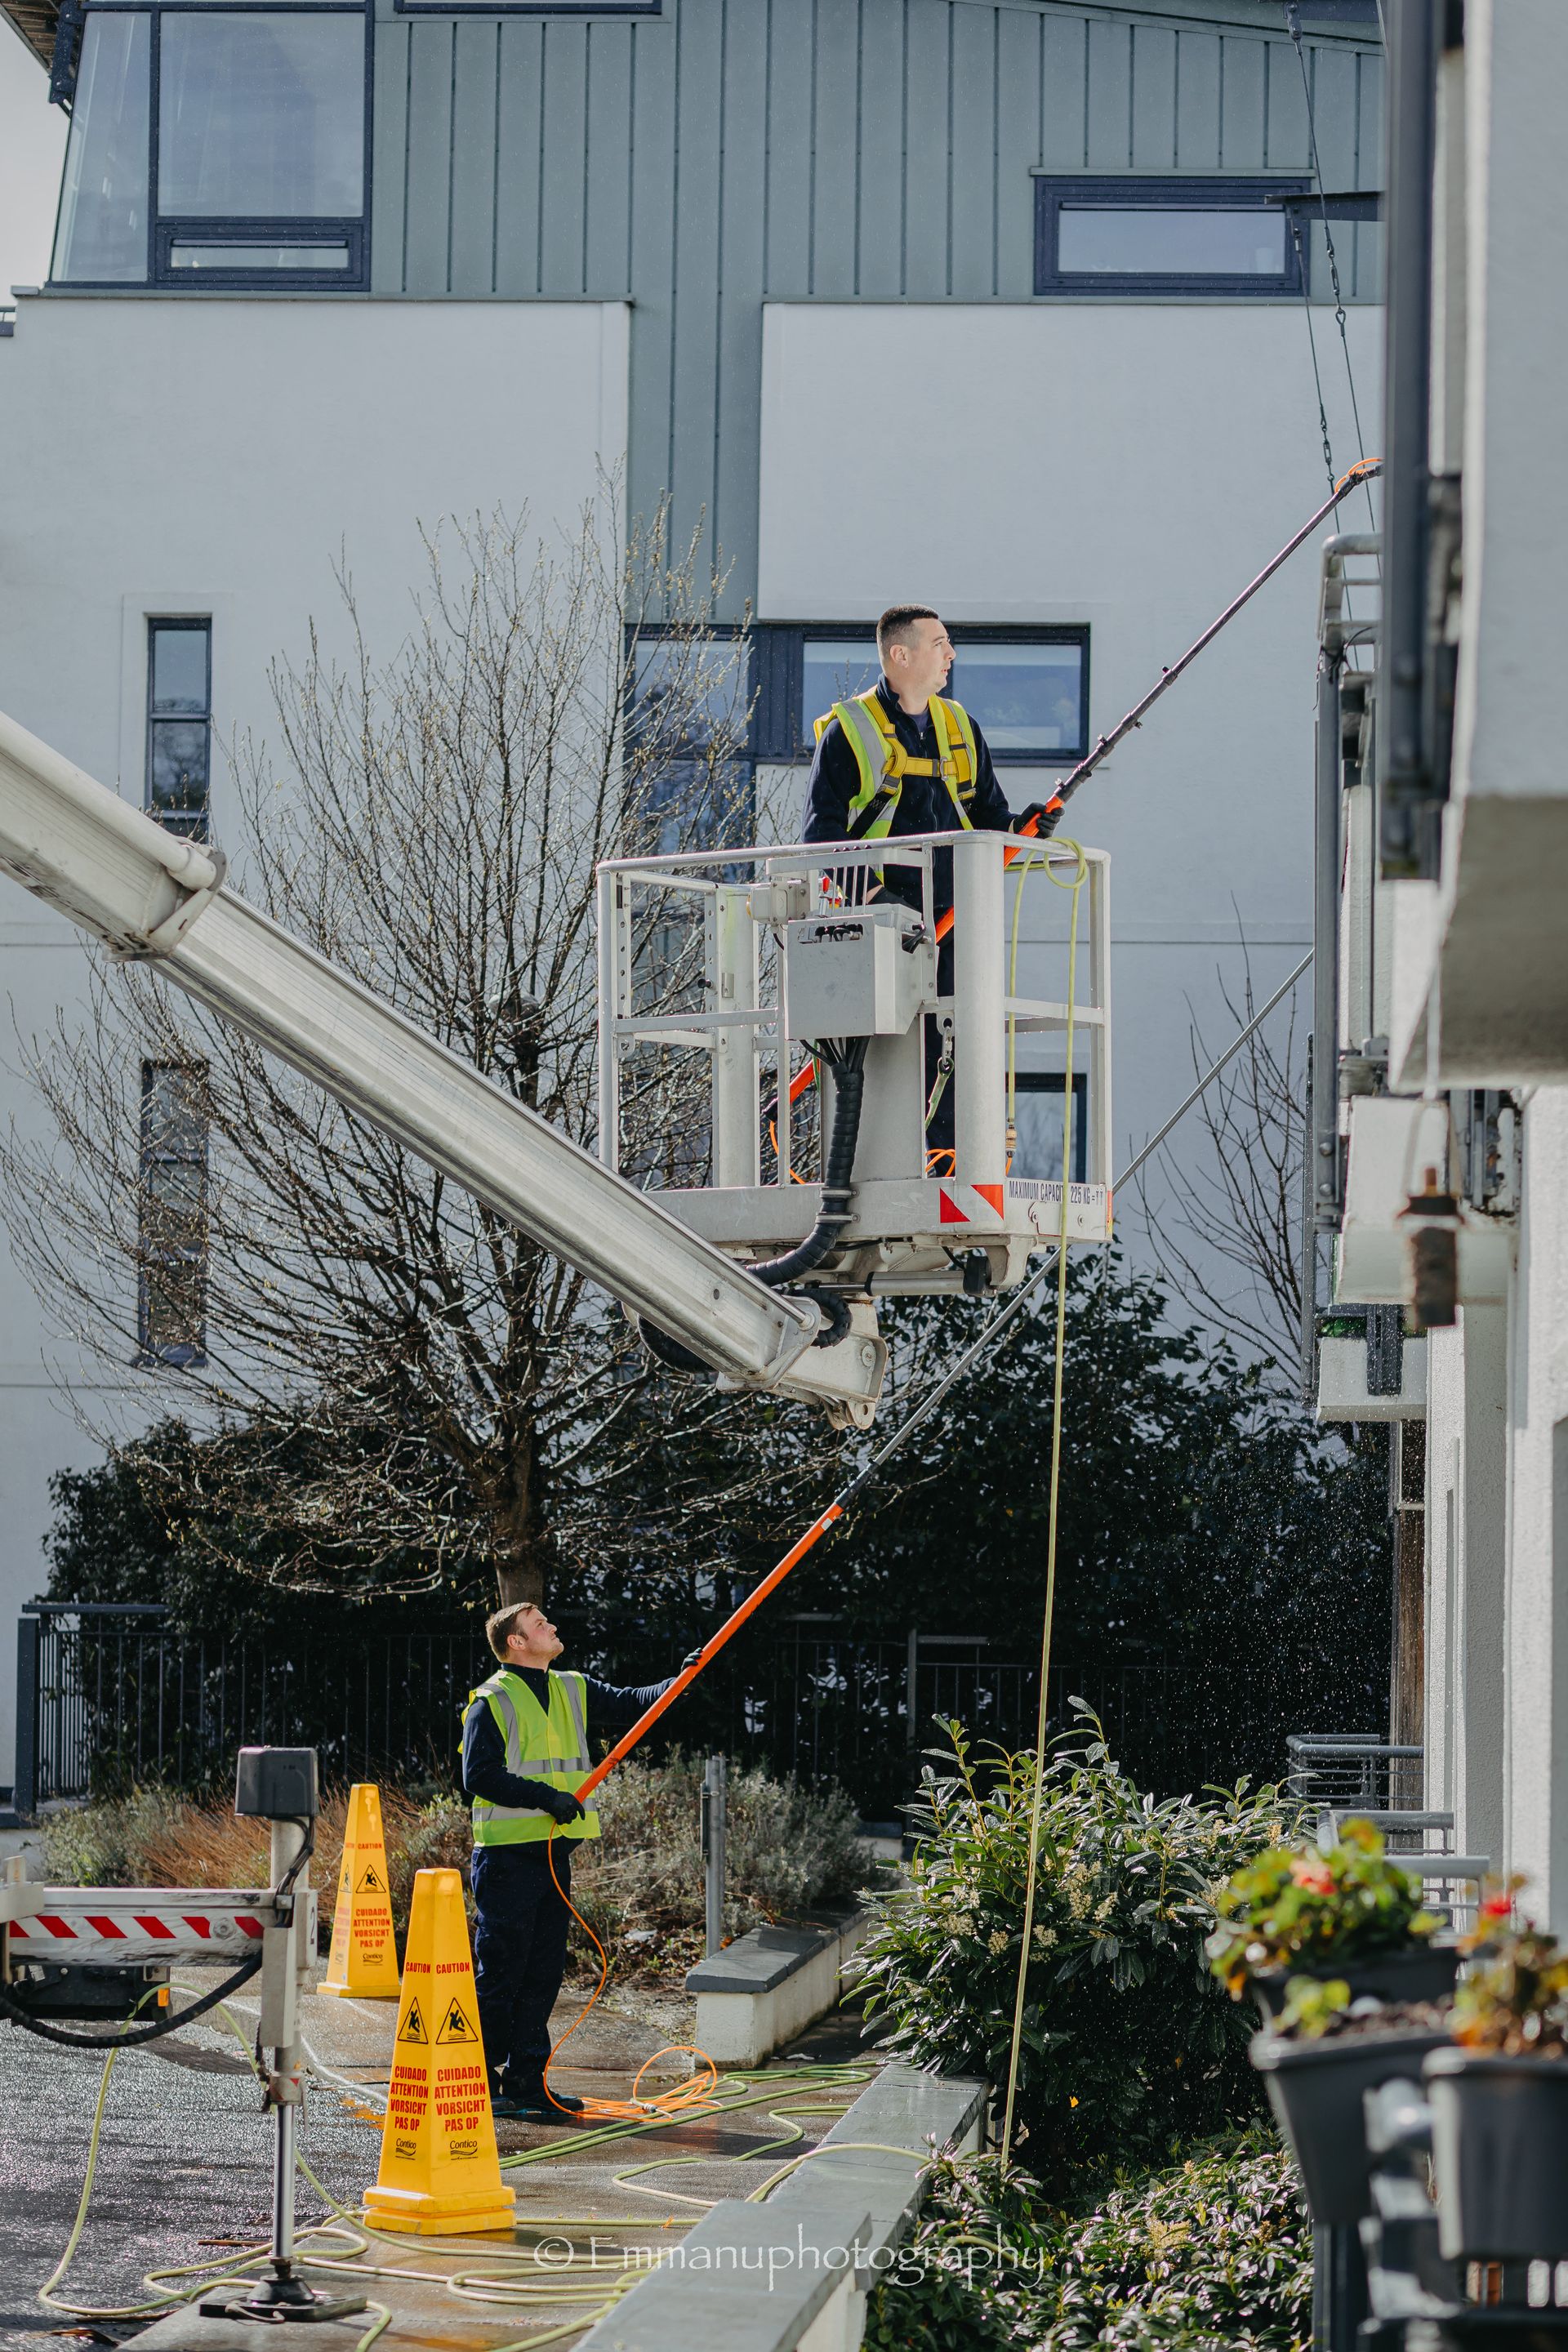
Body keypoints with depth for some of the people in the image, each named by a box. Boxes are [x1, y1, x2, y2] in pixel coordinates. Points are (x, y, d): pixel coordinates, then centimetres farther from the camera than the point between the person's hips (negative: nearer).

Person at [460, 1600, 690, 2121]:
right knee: (500, 1973, -4)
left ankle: (526, 2081, 15)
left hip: (554, 1852, 7)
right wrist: (546, 1797, -19)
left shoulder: (573, 1691, 14)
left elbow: (627, 1705, 10)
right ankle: (482, 2083, 2)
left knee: (544, 1971, 9)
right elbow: (479, 1775, -14)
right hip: (508, 1853, -7)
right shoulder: (492, 1701, -7)